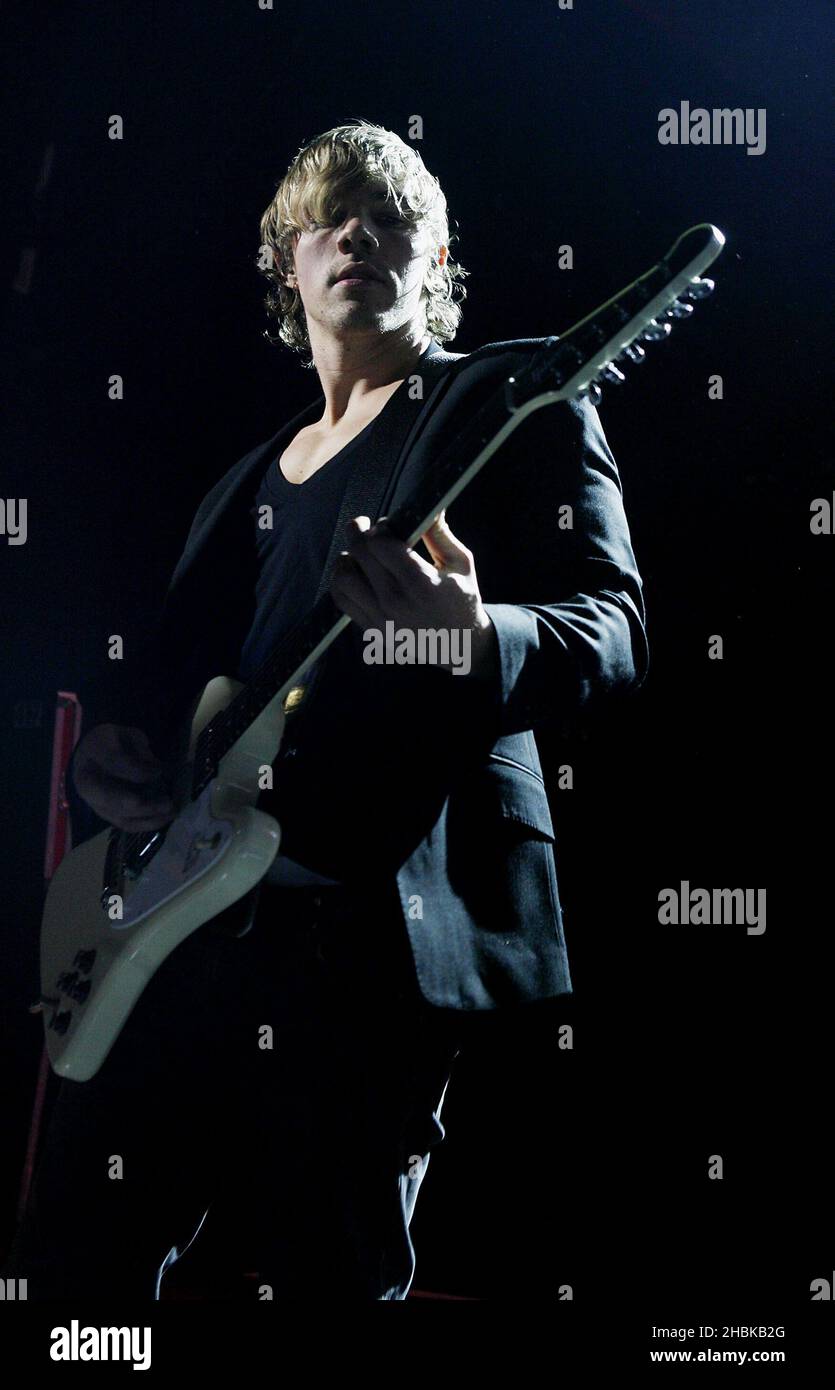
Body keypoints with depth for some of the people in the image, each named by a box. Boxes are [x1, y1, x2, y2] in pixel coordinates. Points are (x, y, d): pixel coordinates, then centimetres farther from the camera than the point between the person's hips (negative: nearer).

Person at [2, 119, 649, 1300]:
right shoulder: (247, 481, 24)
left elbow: (616, 626, -9)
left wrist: (474, 643, -32)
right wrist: (114, 740, 1)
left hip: (372, 926, -7)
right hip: (182, 915, 7)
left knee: (327, 1271, -3)